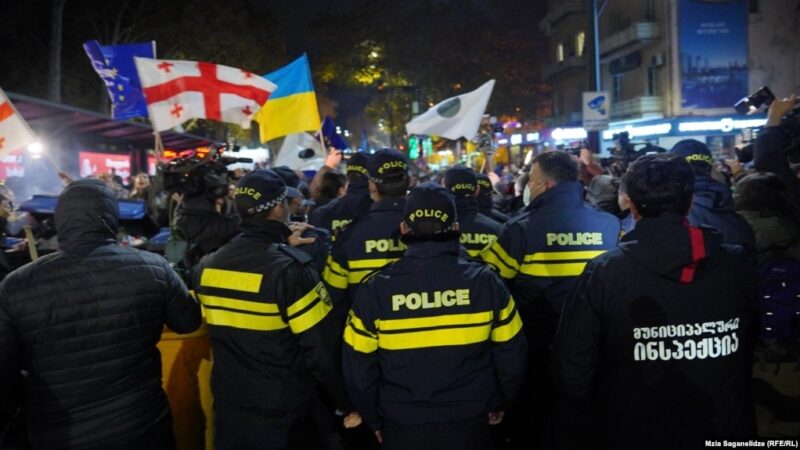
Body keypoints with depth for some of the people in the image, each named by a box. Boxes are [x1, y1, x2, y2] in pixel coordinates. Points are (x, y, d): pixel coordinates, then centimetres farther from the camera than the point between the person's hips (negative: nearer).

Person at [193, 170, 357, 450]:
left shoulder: (207, 266, -3)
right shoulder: (290, 268, -22)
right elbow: (322, 350, -22)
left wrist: (282, 246, 15)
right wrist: (345, 402, -8)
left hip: (229, 405, 5)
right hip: (285, 410, -5)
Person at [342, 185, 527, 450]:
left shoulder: (375, 289, -14)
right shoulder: (486, 282, -12)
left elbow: (358, 368, -7)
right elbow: (511, 356, -3)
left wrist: (374, 419, 9)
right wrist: (498, 402, 14)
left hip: (402, 427, 0)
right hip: (469, 423, 1)